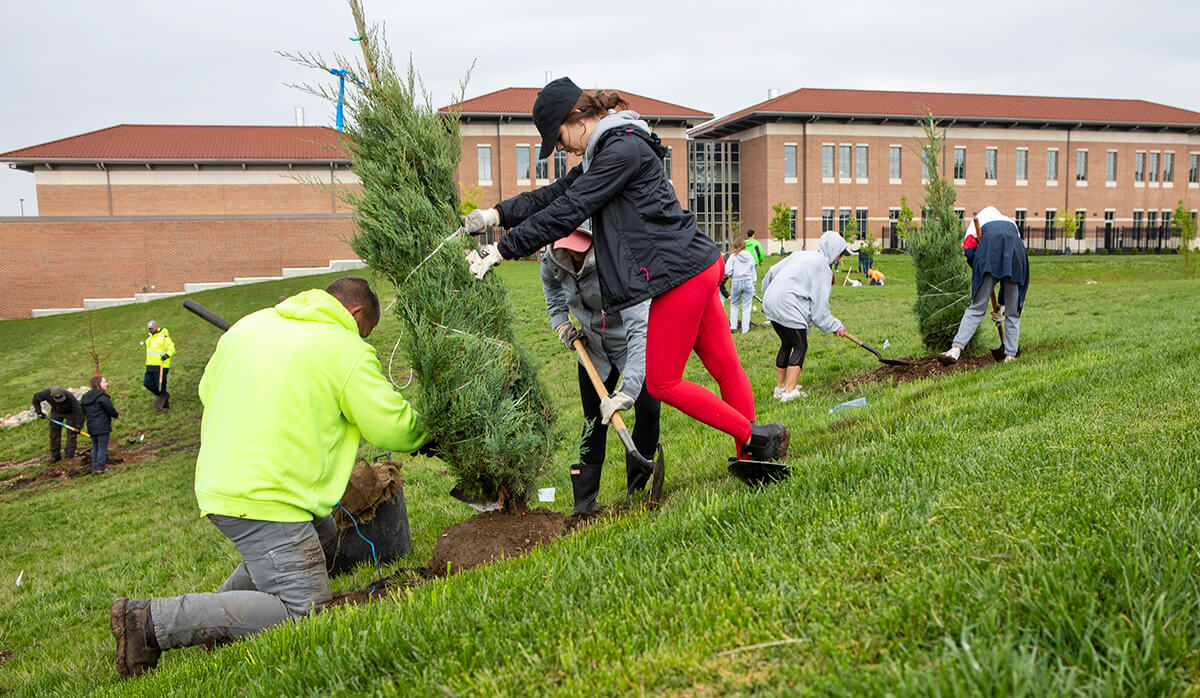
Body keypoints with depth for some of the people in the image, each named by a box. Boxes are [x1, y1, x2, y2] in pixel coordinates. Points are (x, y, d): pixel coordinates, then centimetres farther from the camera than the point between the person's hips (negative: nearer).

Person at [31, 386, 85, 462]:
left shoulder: (70, 397, -39)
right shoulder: (46, 393, -30)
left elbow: (78, 411, -36)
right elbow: (36, 398, -7)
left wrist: (79, 426, -42)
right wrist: (39, 412, -9)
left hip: (70, 412, -3)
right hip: (56, 412, 4)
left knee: (72, 434, -8)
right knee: (54, 434, 5)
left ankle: (70, 456, -1)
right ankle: (55, 456, 16)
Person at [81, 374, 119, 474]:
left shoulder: (85, 397, 8)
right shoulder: (103, 397, -17)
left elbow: (84, 412, 15)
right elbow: (110, 410, -13)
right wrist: (116, 415, 5)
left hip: (91, 427, 7)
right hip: (102, 427, -7)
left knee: (95, 447, 16)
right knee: (102, 447, 0)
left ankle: (94, 467, 18)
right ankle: (100, 468, 0)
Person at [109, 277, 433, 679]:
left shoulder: (250, 323, 13)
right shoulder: (347, 350, -7)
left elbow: (207, 390, 22)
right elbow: (394, 429, -4)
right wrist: (424, 432, 17)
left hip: (216, 484, 9)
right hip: (264, 501, -9)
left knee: (323, 536, 27)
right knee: (304, 613, -7)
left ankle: (218, 610, 20)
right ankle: (151, 621, -8)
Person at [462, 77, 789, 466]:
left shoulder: (623, 149, -14)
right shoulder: (605, 153, 18)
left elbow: (568, 212, -18)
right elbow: (554, 195, 13)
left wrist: (501, 251, -16)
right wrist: (497, 214, 0)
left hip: (680, 273, -10)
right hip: (699, 267, 10)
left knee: (662, 383, -1)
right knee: (724, 367, 13)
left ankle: (754, 437, 5)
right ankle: (750, 458, 22)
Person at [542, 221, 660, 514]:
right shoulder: (553, 259, -17)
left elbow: (639, 327, -46)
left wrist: (627, 388, -55)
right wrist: (561, 323, -2)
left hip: (634, 346, -4)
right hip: (593, 348, 4)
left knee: (647, 410, -15)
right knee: (594, 421, 3)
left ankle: (636, 493, 5)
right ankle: (584, 504, 11)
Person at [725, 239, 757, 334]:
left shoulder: (733, 256, -4)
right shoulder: (750, 257, 5)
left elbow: (727, 271, -11)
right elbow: (753, 273, 11)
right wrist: (753, 287, 18)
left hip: (736, 282, -1)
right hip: (748, 282, 1)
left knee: (734, 305, 15)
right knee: (746, 307, 6)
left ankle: (733, 326, 11)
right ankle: (745, 329, 8)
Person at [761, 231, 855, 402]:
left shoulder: (799, 255, 17)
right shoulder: (822, 267, -6)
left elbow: (773, 272, 20)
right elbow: (820, 303, -7)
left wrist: (768, 294, 36)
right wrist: (836, 326, 3)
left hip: (771, 303, 9)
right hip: (788, 308, -9)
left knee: (786, 344, 20)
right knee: (800, 346, 0)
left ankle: (780, 386, 28)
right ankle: (790, 392, -4)